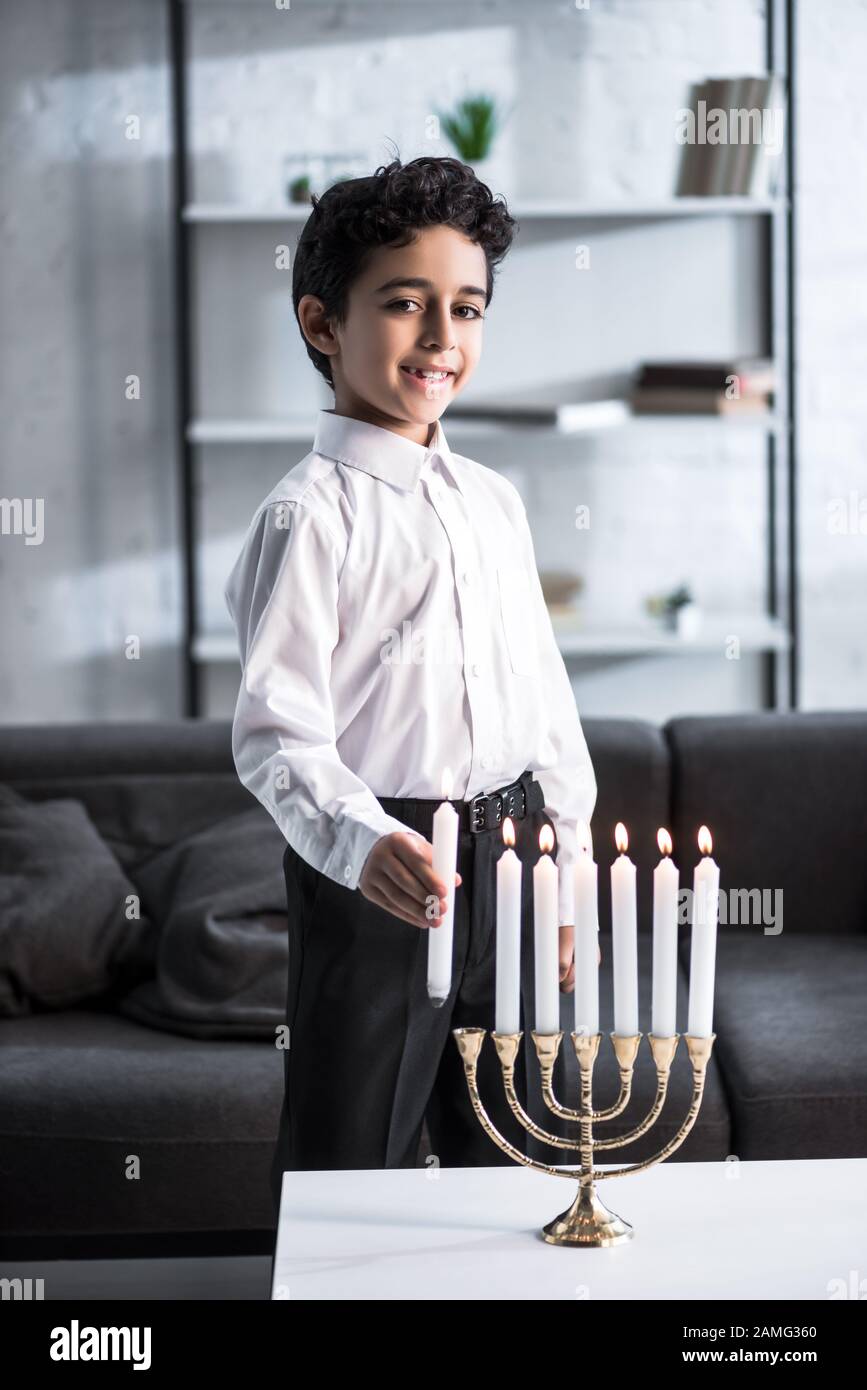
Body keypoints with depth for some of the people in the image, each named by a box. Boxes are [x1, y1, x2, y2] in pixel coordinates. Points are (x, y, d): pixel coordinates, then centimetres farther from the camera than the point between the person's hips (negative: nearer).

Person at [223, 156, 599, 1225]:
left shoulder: (493, 501, 10)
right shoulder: (312, 514, -11)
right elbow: (276, 733, -17)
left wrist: (563, 889, 14)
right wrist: (362, 842, -35)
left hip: (508, 859, 6)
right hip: (374, 875, -6)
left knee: (512, 1156, 17)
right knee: (352, 1165, 4)